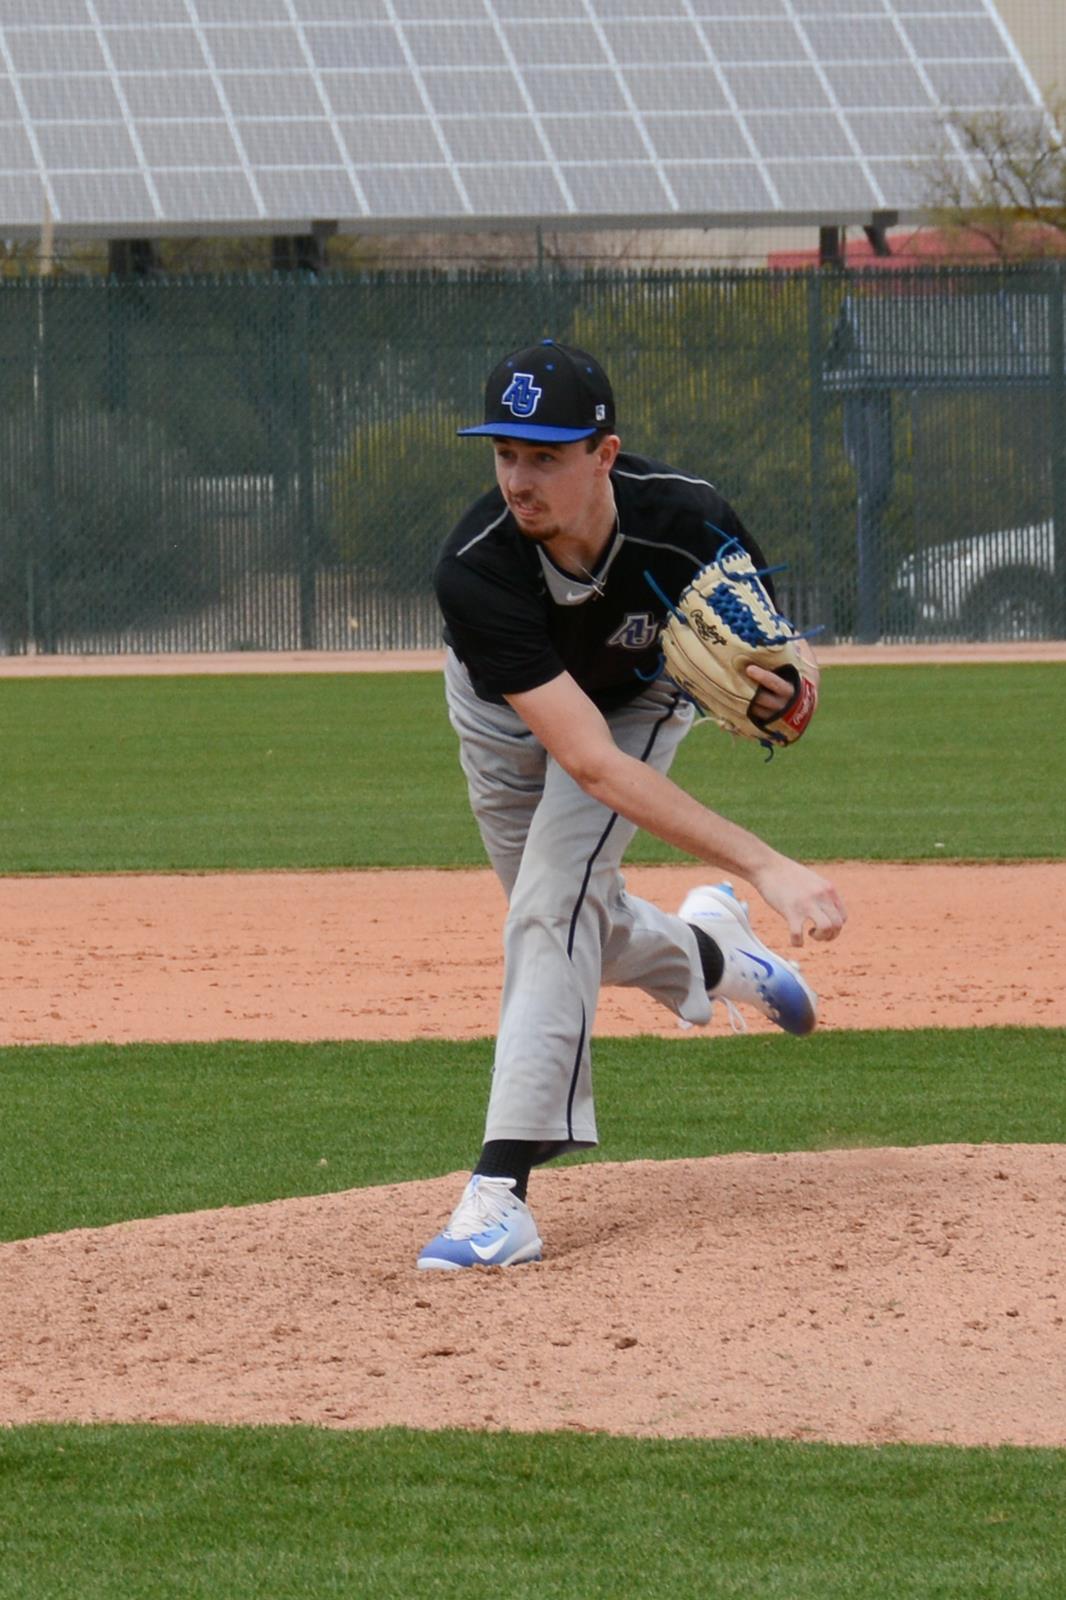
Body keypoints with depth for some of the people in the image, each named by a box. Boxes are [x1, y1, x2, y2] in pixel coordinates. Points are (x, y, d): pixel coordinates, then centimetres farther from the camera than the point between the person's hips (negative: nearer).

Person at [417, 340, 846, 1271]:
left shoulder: (688, 523, -37)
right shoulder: (475, 572, -42)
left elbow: (773, 661, -15)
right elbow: (592, 764, -46)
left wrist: (782, 694, -43)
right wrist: (765, 867, -51)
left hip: (639, 696, -1)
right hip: (503, 708, 1)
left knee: (553, 904, -21)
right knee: (568, 926, 13)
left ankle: (502, 1191, -25)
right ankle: (706, 957, 49)